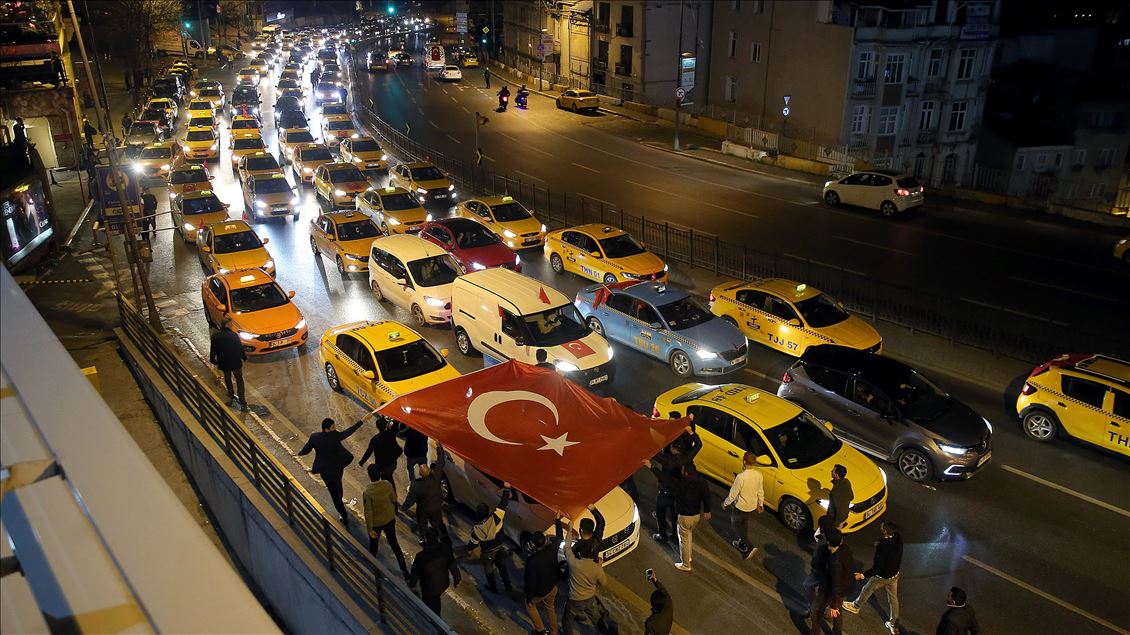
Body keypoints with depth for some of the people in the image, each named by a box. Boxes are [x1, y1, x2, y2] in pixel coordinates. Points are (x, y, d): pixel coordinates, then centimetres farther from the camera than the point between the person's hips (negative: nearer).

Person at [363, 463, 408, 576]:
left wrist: (370, 529, -15)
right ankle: (404, 569, 22)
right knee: (394, 543, 18)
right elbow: (394, 500, -2)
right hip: (389, 519, 3)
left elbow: (368, 512, -25)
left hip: (376, 523, -3)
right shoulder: (388, 485, -18)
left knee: (373, 544, 24)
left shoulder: (367, 492, -29)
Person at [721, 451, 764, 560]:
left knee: (735, 525, 17)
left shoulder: (741, 477, -33)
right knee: (744, 524, 29)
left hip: (741, 507, -6)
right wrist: (761, 504, 18)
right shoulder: (759, 475, -12)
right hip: (753, 507, 6)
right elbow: (760, 492, 2)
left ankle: (750, 547, 8)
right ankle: (742, 544, 46)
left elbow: (733, 494, -23)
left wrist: (725, 503, -6)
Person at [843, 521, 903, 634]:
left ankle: (856, 606, 49)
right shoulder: (898, 539, -19)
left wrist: (863, 575, -21)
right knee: (893, 599, 22)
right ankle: (894, 625, 38)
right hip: (894, 575, 5)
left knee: (866, 591, 23)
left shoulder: (882, 547, -38)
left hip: (881, 577, -5)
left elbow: (878, 568, -29)